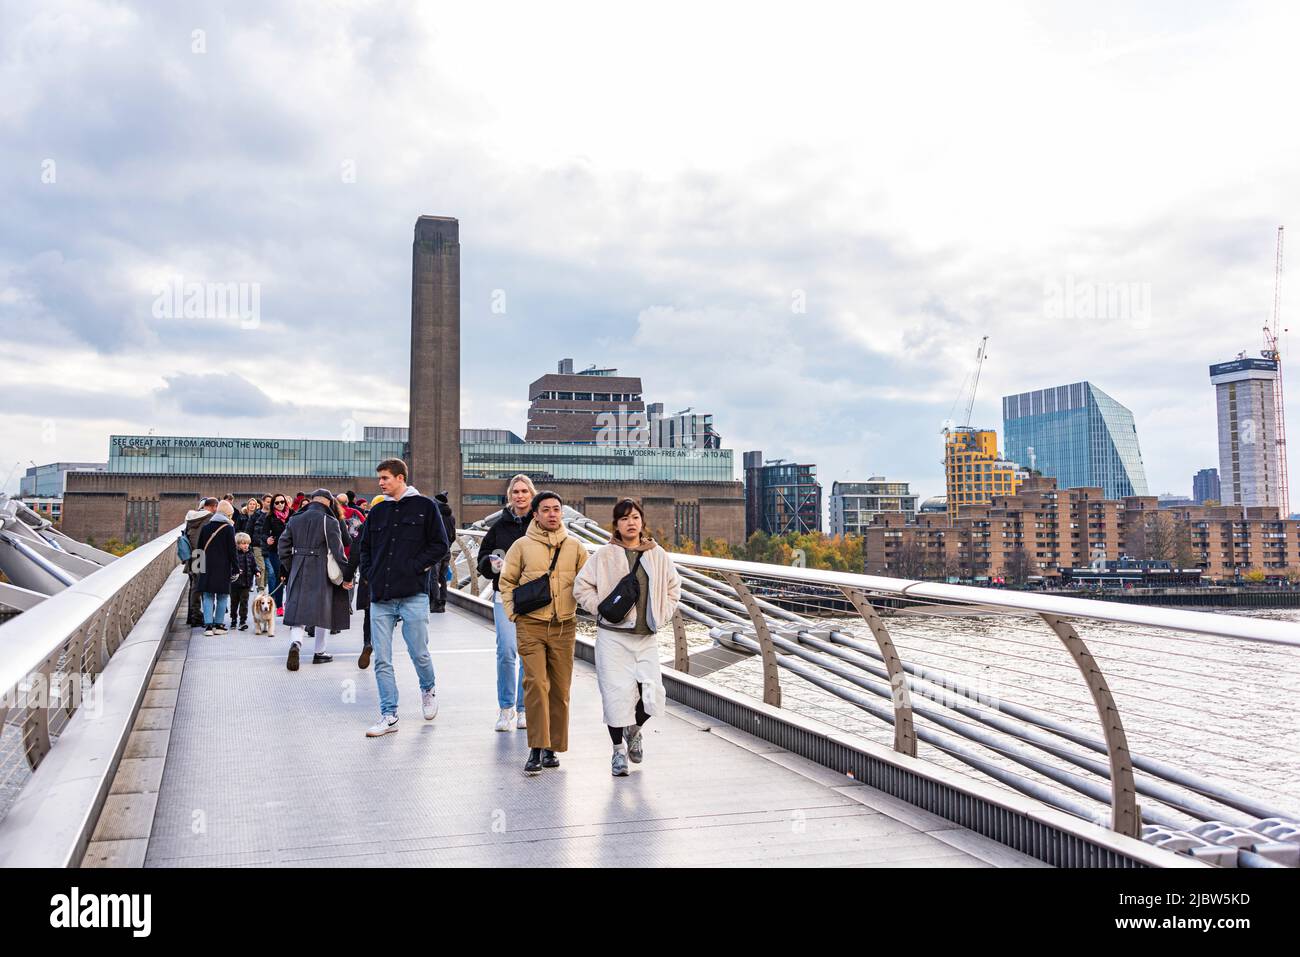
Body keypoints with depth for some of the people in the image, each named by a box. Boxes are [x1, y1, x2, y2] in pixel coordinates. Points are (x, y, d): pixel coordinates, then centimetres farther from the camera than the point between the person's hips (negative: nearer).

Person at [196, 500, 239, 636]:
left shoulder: (205, 527, 6)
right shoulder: (228, 528, -7)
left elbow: (200, 548, 11)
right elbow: (232, 550, -7)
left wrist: (200, 566, 19)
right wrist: (235, 569, -2)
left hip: (207, 568, 3)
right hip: (223, 568, -3)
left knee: (208, 596, 7)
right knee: (222, 596, 7)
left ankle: (208, 625, 0)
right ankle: (219, 625, 7)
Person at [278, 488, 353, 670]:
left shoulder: (295, 520, 8)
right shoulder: (329, 522, -8)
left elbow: (282, 546, 10)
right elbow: (338, 551, -12)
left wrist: (289, 570, 19)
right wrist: (346, 576, -8)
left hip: (298, 573, 3)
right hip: (321, 573, -3)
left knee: (298, 611, 3)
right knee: (321, 611, 9)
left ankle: (295, 643, -24)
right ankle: (319, 653, 16)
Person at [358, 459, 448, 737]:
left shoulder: (424, 506, 1)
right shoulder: (377, 512, 14)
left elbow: (439, 545, -2)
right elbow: (365, 547, 23)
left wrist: (415, 566, -10)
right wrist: (368, 573, 7)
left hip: (413, 596, -4)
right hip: (380, 598, 4)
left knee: (419, 653, 1)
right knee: (382, 660, 2)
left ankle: (428, 690, 32)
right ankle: (389, 716, 10)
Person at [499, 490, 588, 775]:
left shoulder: (574, 547, 8)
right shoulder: (522, 546, 3)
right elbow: (507, 581, 9)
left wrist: (583, 607, 4)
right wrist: (514, 612, 1)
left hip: (564, 627, 2)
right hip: (530, 626, -2)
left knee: (560, 689, 5)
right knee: (536, 684, -13)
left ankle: (552, 747, 17)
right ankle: (536, 749, -8)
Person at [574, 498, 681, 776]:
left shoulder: (658, 555, 7)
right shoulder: (604, 555, -2)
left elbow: (674, 587, 19)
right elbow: (581, 586, 0)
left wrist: (662, 615, 8)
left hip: (646, 637, 3)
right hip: (613, 636, -2)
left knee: (651, 694, -4)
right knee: (617, 693, -3)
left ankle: (634, 729, 29)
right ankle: (618, 750, 17)